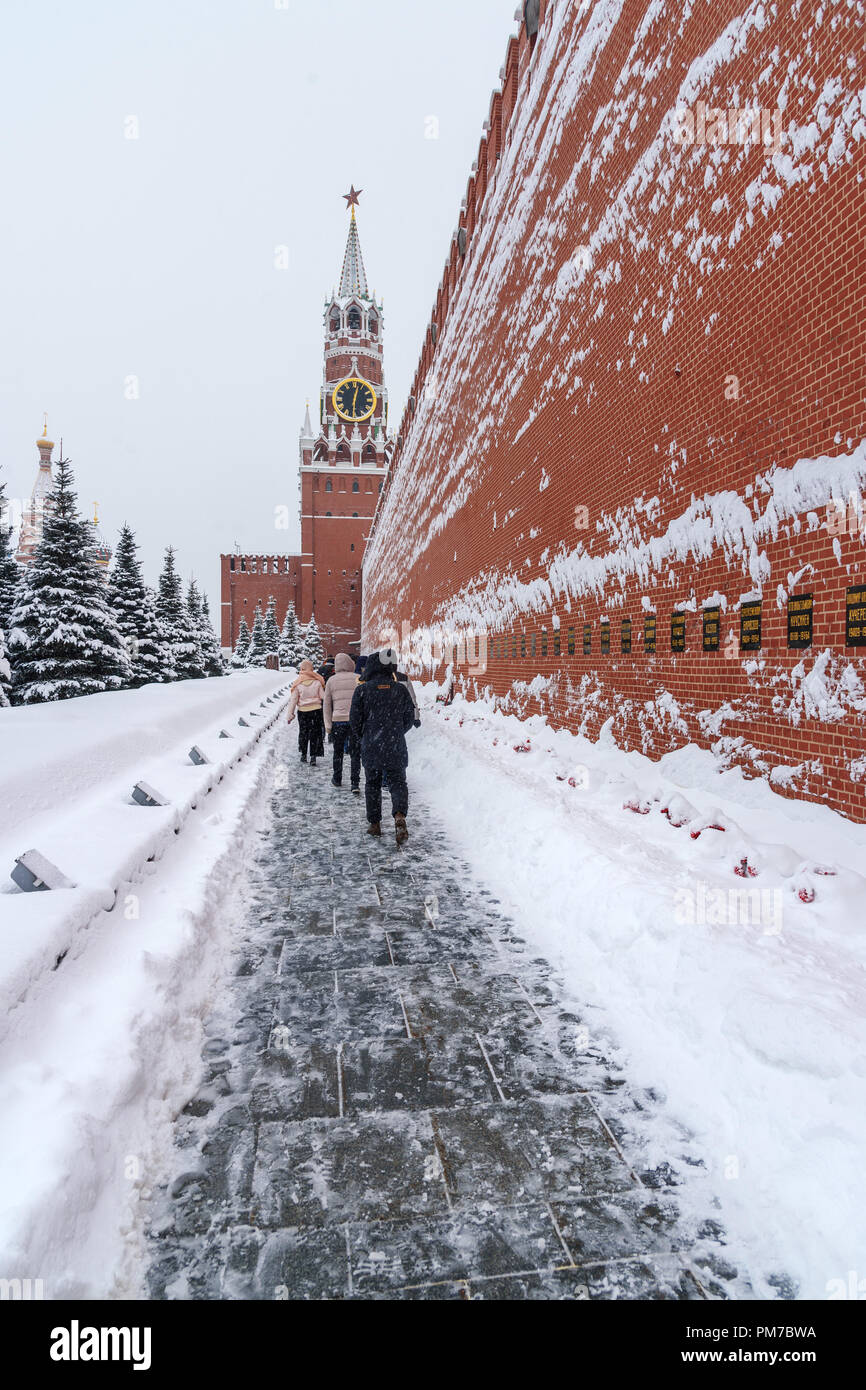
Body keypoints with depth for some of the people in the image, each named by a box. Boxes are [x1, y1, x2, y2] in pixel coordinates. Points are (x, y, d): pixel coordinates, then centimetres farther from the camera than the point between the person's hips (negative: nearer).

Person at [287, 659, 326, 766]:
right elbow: (323, 696, -3)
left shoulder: (298, 684, -5)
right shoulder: (317, 682, -7)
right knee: (315, 734, 5)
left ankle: (303, 755, 25)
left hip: (303, 711, 1)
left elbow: (293, 700, -2)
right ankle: (313, 757, -1)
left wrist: (290, 714, 4)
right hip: (316, 710, -1)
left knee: (303, 733, 16)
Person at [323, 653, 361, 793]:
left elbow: (326, 705, 5)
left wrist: (328, 726, 9)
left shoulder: (331, 680, 3)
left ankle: (337, 779, 30)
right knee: (355, 753, 4)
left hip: (338, 720, 1)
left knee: (338, 751, 18)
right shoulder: (358, 679, 0)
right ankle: (355, 783, -6)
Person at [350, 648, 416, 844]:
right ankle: (399, 816, -19)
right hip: (396, 747, 1)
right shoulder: (401, 690, -1)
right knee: (398, 782, 6)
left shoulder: (362, 690, -6)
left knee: (372, 785, 14)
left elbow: (355, 719, -3)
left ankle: (374, 824, 18)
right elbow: (409, 718, 6)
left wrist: (361, 738, 15)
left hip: (370, 747, -1)